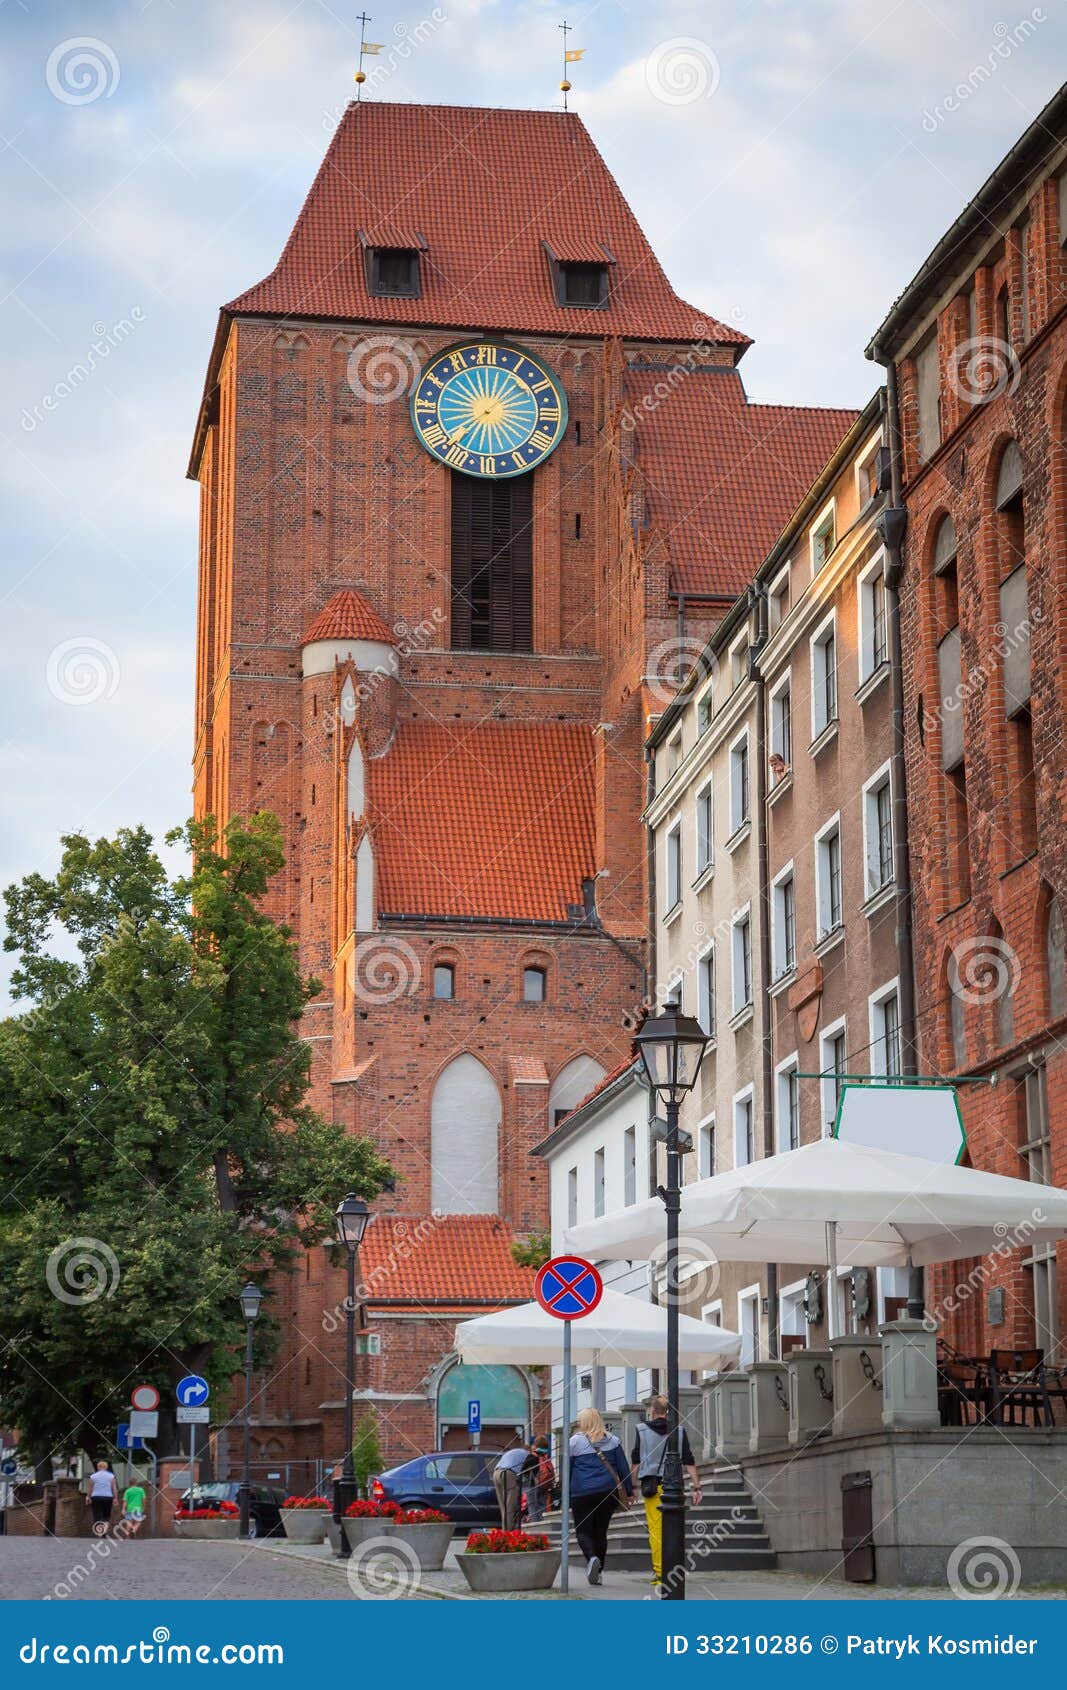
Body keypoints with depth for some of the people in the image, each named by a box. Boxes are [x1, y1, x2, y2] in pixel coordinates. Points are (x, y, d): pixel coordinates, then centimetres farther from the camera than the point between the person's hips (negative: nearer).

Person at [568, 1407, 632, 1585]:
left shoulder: (575, 1441, 0)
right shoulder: (612, 1440, 8)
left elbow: (567, 1470, 4)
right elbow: (623, 1467, 7)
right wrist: (629, 1491, 11)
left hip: (582, 1494, -3)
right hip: (608, 1492, 3)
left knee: (583, 1531, 3)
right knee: (601, 1532, 13)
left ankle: (592, 1557, -25)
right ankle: (598, 1571, 10)